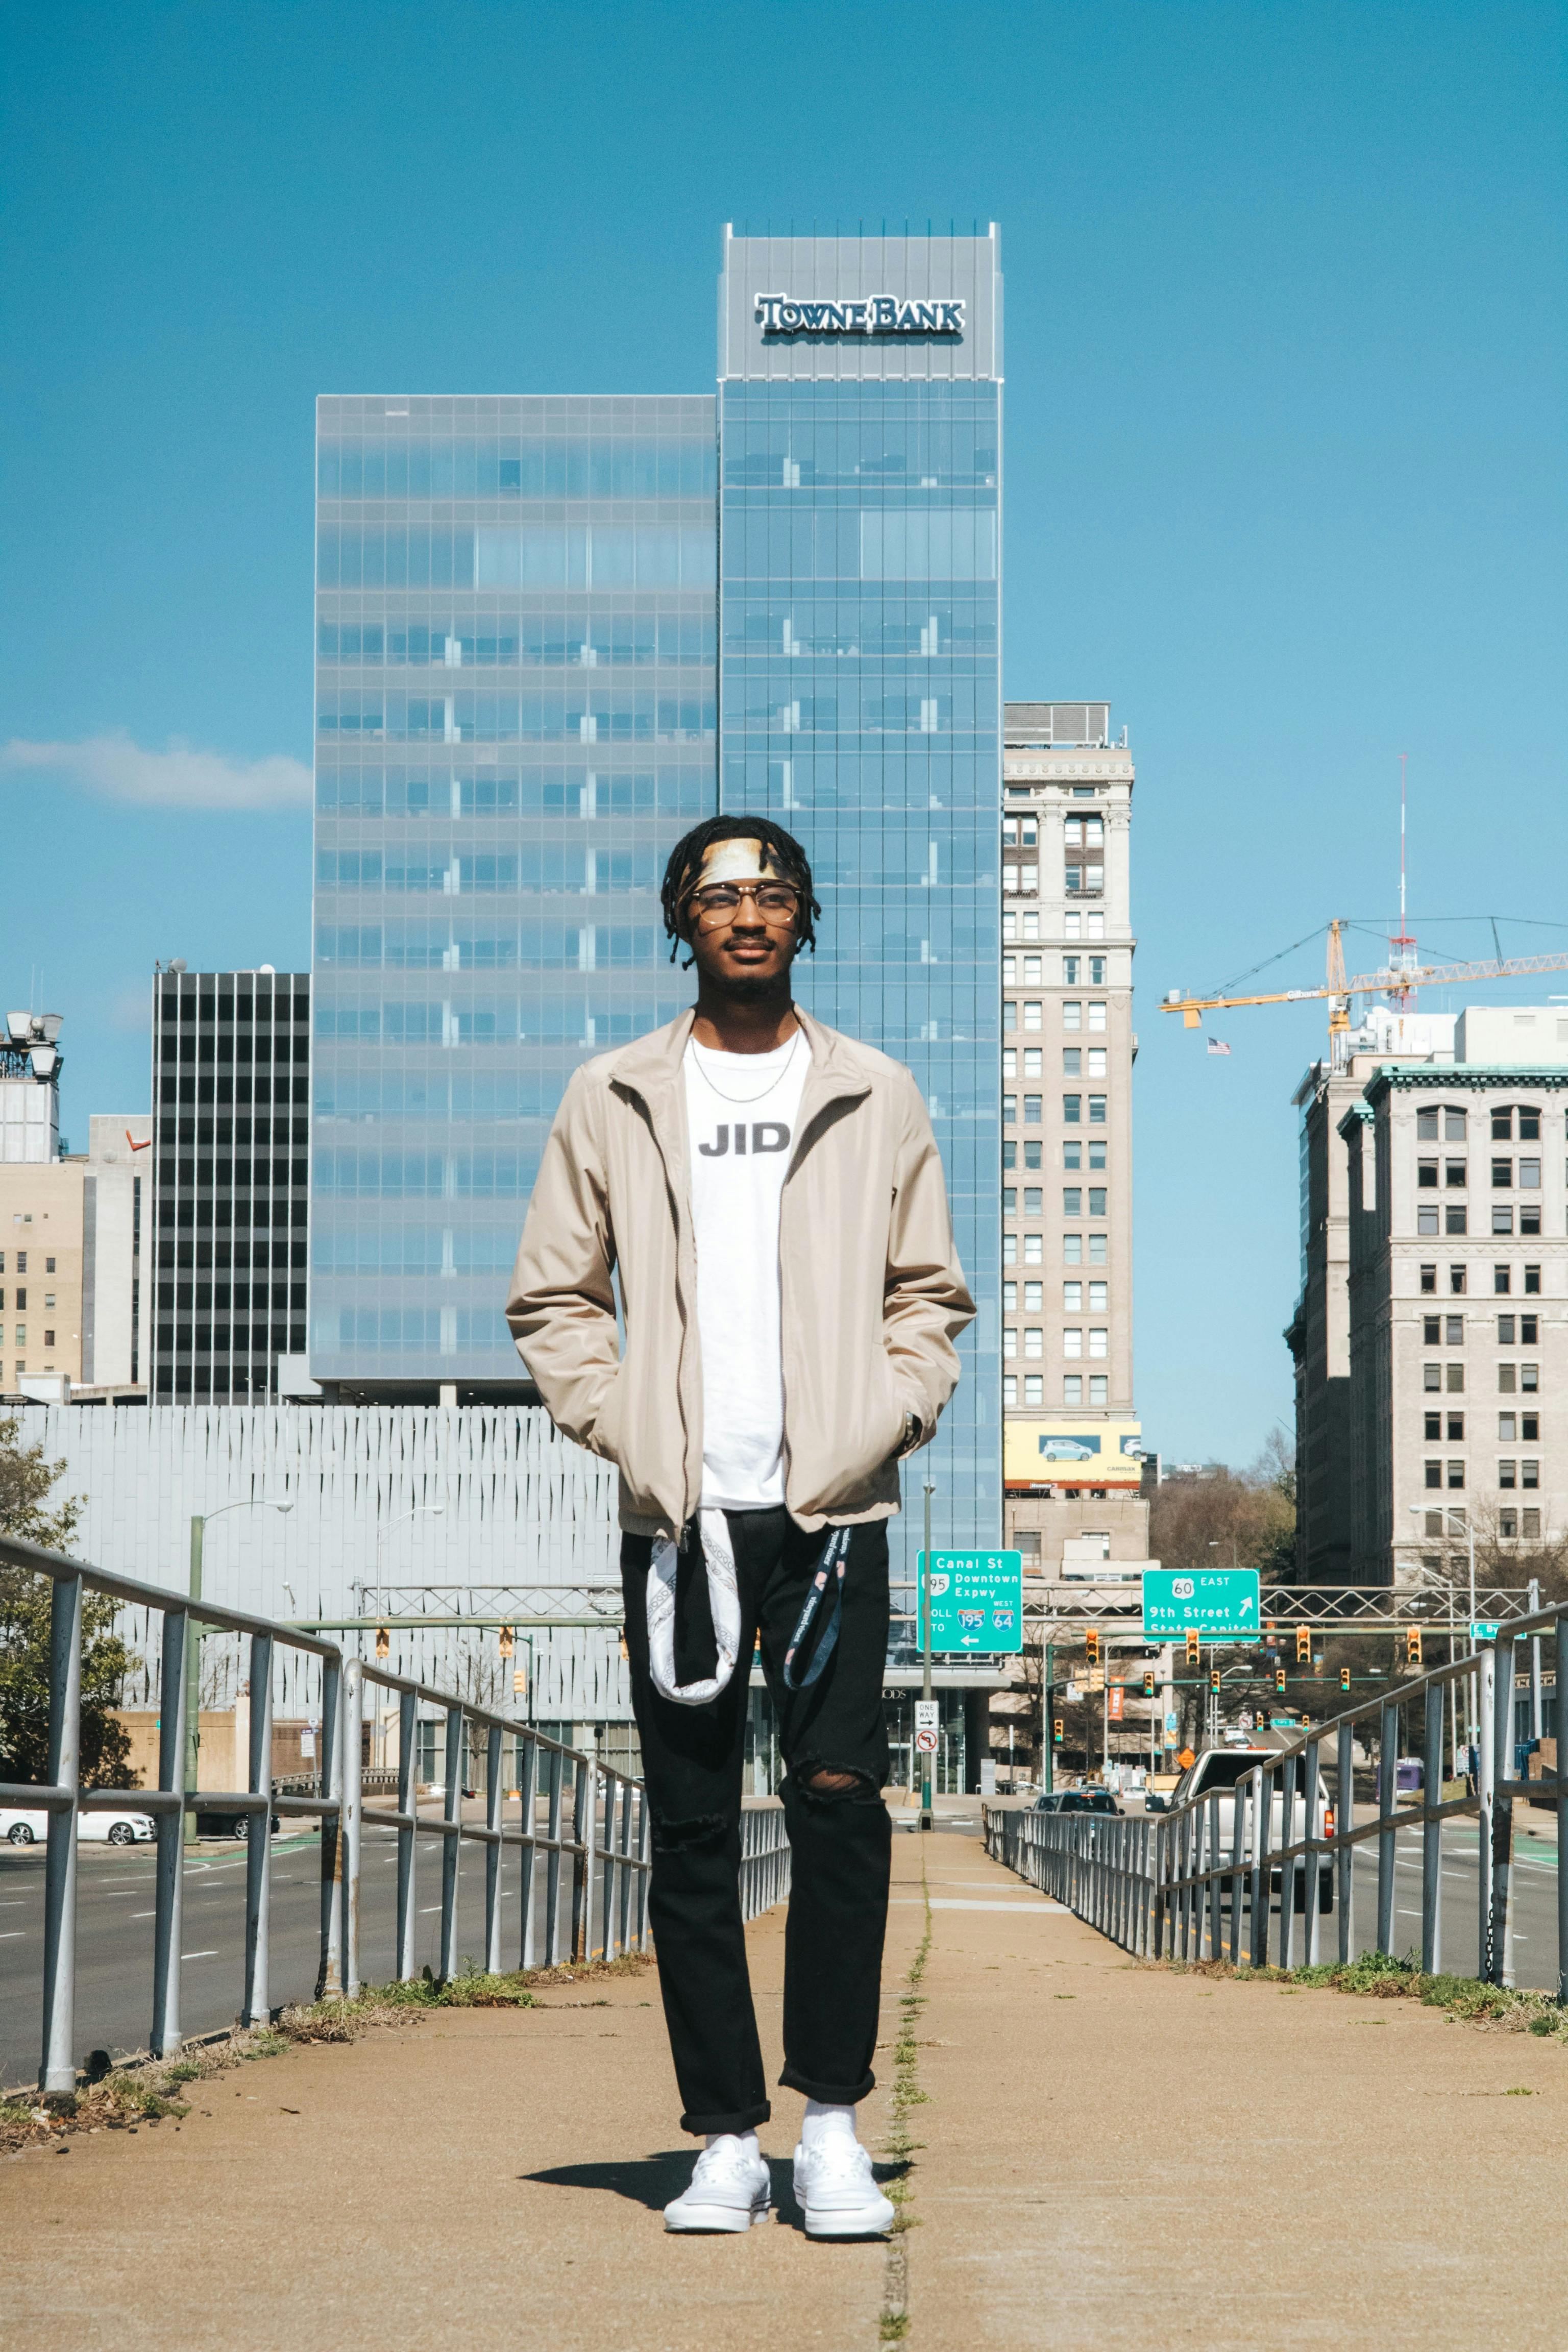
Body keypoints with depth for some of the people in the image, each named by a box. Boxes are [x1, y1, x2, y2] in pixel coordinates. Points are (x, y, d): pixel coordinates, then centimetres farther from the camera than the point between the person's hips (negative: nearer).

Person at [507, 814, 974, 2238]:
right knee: (693, 1830, 2)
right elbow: (554, 1298, 11)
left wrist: (879, 1427, -3)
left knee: (840, 1792, -13)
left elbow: (931, 1296, 12)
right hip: (677, 1510, 1)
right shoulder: (612, 1100, 10)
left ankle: (834, 2120, -3)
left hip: (833, 1507, -1)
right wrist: (622, 1428, -4)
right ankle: (727, 2140, 9)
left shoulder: (877, 1098, 11)